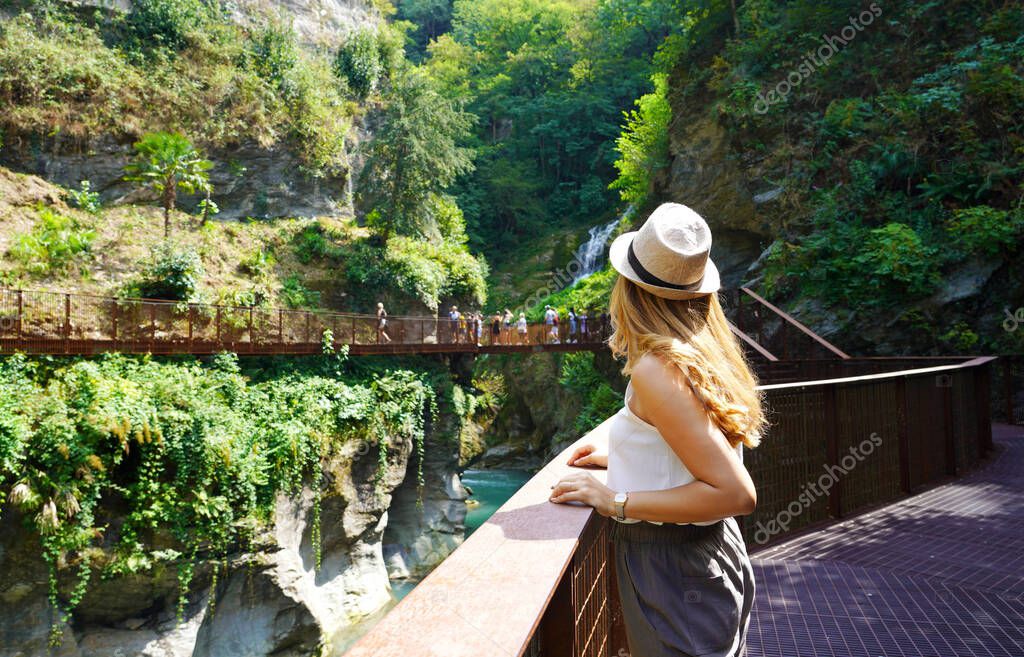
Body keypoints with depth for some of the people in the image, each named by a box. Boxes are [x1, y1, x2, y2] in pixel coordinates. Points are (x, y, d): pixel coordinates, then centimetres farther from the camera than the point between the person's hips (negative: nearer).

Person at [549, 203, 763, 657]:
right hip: (714, 554, 8)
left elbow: (736, 493, -27)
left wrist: (617, 501, -22)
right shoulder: (706, 355, 0)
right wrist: (619, 457, 15)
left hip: (672, 575, -8)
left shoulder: (657, 370, -24)